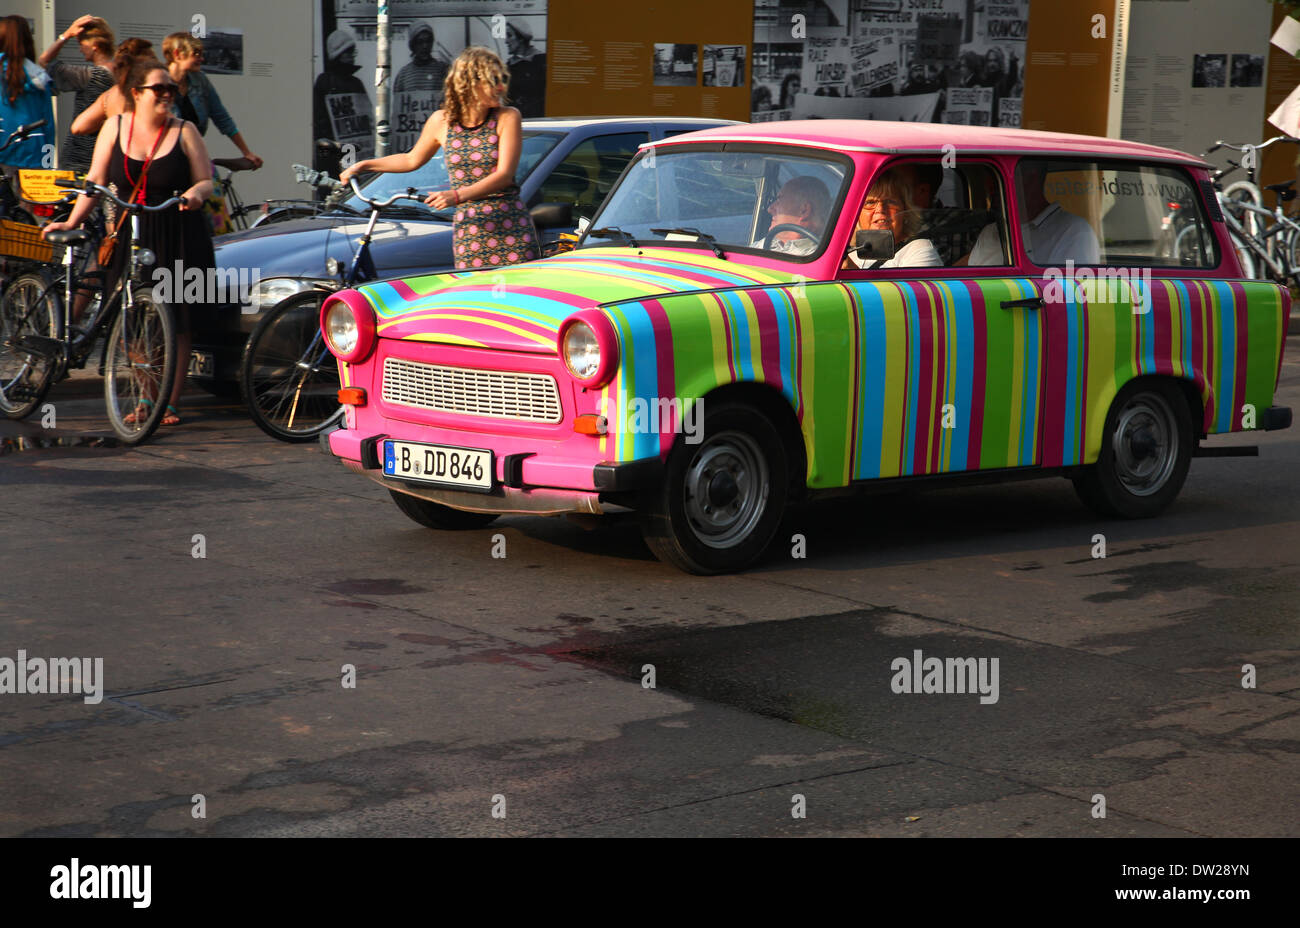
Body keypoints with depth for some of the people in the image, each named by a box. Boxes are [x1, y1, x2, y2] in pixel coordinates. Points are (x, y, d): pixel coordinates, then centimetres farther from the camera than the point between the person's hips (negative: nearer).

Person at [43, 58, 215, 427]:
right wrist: (71, 221, 0)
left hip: (179, 237, -2)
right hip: (130, 235, 2)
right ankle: (146, 399, 12)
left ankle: (170, 402, 5)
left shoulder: (184, 131, 2)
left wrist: (196, 192, -20)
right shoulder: (115, 127, 6)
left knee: (176, 321, -2)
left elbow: (206, 180, 3)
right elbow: (95, 182, 8)